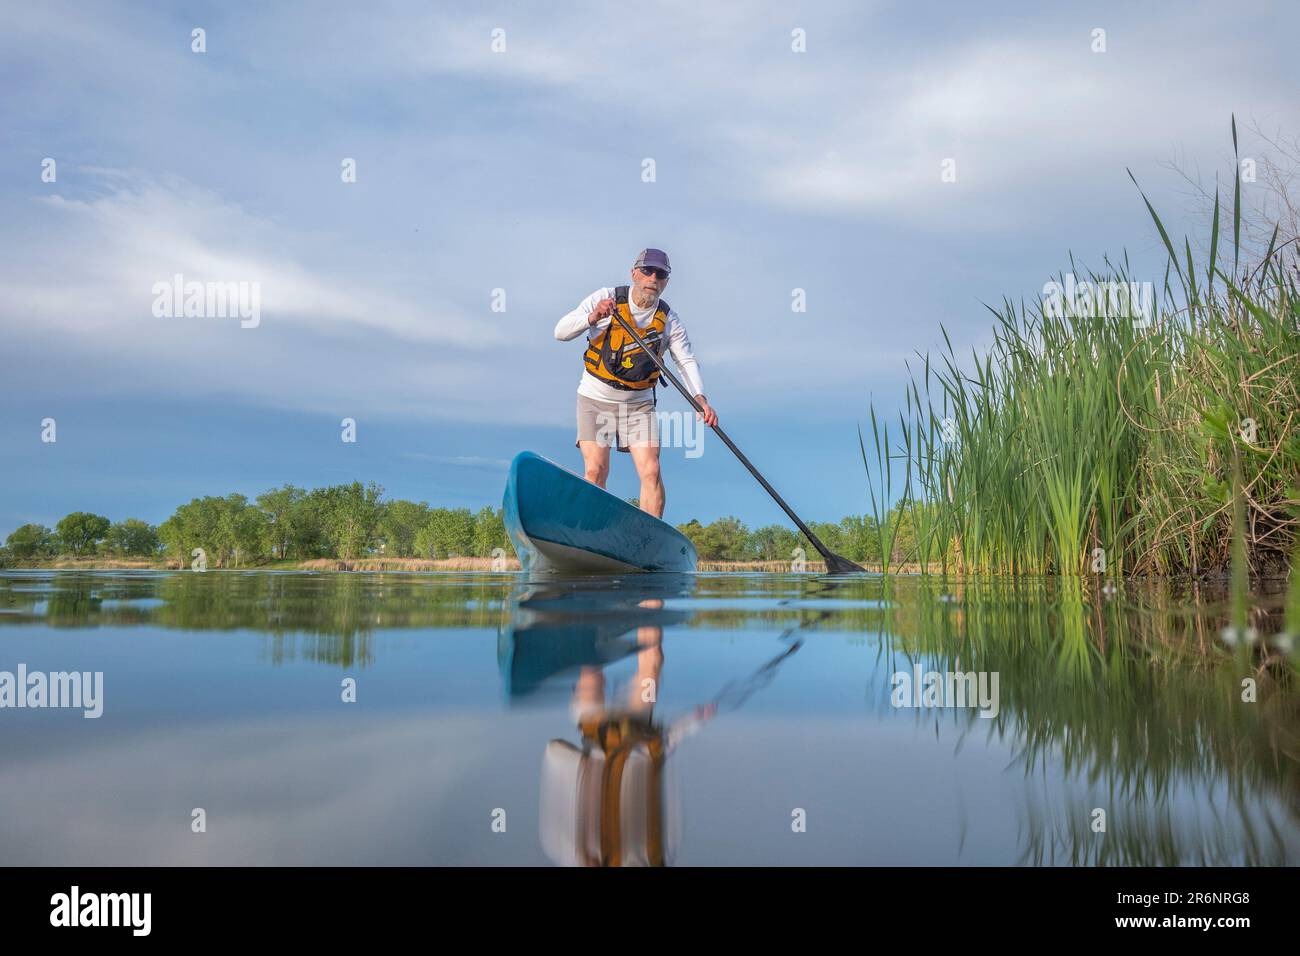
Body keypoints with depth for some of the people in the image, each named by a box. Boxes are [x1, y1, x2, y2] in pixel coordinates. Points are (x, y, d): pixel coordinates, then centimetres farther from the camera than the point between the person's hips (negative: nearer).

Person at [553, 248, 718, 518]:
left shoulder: (669, 320, -2)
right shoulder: (605, 297, -10)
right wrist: (592, 317, -35)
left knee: (651, 472, -9)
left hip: (639, 404, 2)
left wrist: (700, 398, -22)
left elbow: (686, 361, -3)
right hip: (596, 398, -2)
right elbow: (561, 332, -15)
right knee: (595, 471, -12)